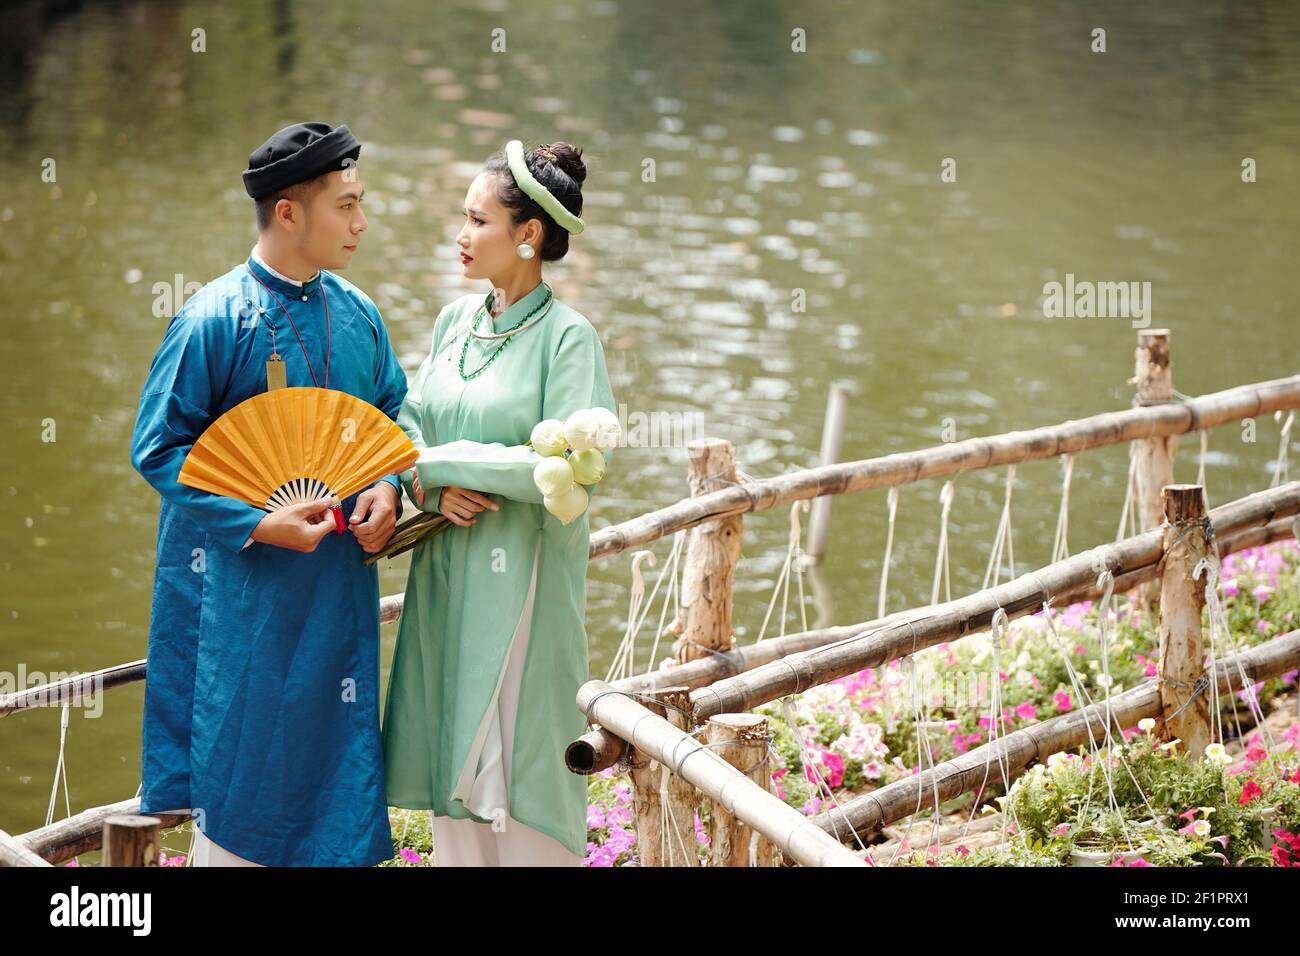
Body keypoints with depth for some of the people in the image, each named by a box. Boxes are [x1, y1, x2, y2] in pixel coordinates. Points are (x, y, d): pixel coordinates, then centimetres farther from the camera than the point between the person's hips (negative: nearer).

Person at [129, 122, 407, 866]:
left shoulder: (357, 315, 5)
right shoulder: (213, 320, -13)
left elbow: (395, 413, 17)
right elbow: (159, 447, -11)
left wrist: (387, 489, -3)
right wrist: (256, 523, -19)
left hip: (340, 581, 5)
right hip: (245, 585, -5)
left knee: (332, 745, 10)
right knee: (240, 753, 1)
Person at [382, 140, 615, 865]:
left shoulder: (567, 336, -11)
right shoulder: (457, 321, 9)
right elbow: (411, 420, 12)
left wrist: (441, 464, -13)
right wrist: (432, 488, -10)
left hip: (522, 579, -6)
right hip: (449, 571, 6)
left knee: (520, 757, -3)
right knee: (455, 753, 11)